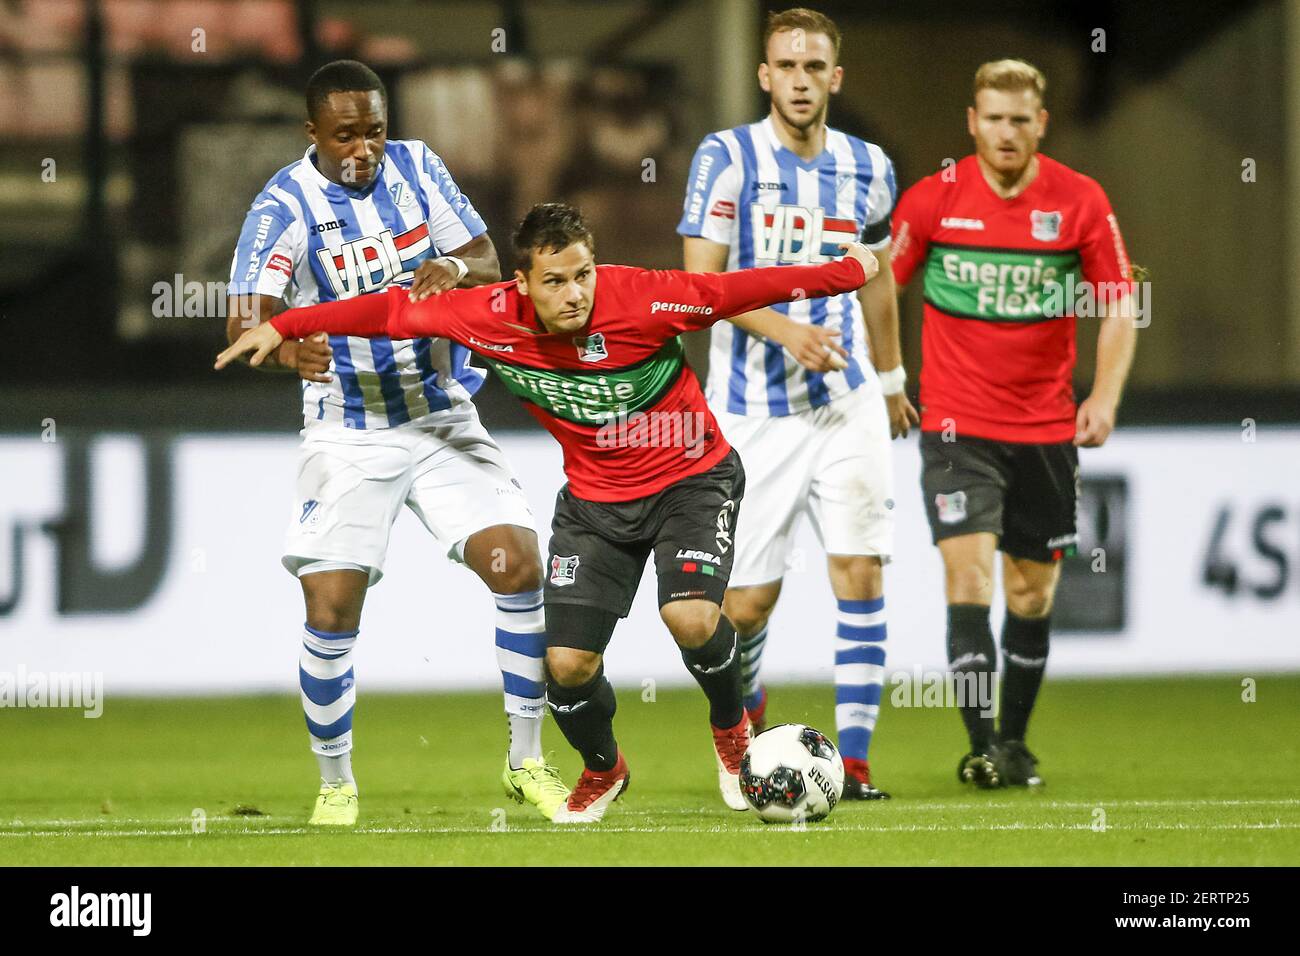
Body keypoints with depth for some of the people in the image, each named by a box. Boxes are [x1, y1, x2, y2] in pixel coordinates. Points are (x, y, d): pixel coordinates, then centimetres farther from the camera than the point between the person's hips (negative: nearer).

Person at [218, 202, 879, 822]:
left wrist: (848, 272, -14)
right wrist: (283, 326, -4)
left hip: (691, 478, -3)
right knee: (567, 664, -6)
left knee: (691, 618, -27)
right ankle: (602, 770, 29)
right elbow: (392, 312, -7)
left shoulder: (639, 298, -26)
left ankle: (731, 731, 8)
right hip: (595, 499, 3)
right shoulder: (494, 317, -18)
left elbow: (738, 292, -19)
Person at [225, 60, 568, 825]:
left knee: (520, 564, -11)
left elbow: (487, 260, 1)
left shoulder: (414, 166, -2)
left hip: (445, 418, 3)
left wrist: (457, 269, -24)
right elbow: (245, 317, -27)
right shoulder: (286, 206, -14)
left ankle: (527, 761, 4)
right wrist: (280, 347, -51)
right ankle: (336, 782, 9)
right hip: (348, 437, -3)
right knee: (332, 606, -12)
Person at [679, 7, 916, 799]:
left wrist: (891, 378, 29)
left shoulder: (868, 168, 6)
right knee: (750, 597, -1)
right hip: (752, 407, -3)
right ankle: (745, 709, 31)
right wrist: (783, 329, -24)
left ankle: (855, 757, -6)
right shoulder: (727, 158, -6)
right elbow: (701, 280, -10)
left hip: (846, 404, 3)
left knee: (861, 572, -10)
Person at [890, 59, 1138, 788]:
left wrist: (1105, 397, -11)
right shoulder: (932, 201, -4)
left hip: (1046, 425, 2)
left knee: (1034, 591, 8)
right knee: (968, 572, -16)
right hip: (957, 423, -2)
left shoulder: (1082, 202, -3)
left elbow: (1119, 308, 2)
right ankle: (981, 746, -17)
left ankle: (1014, 741, 24)